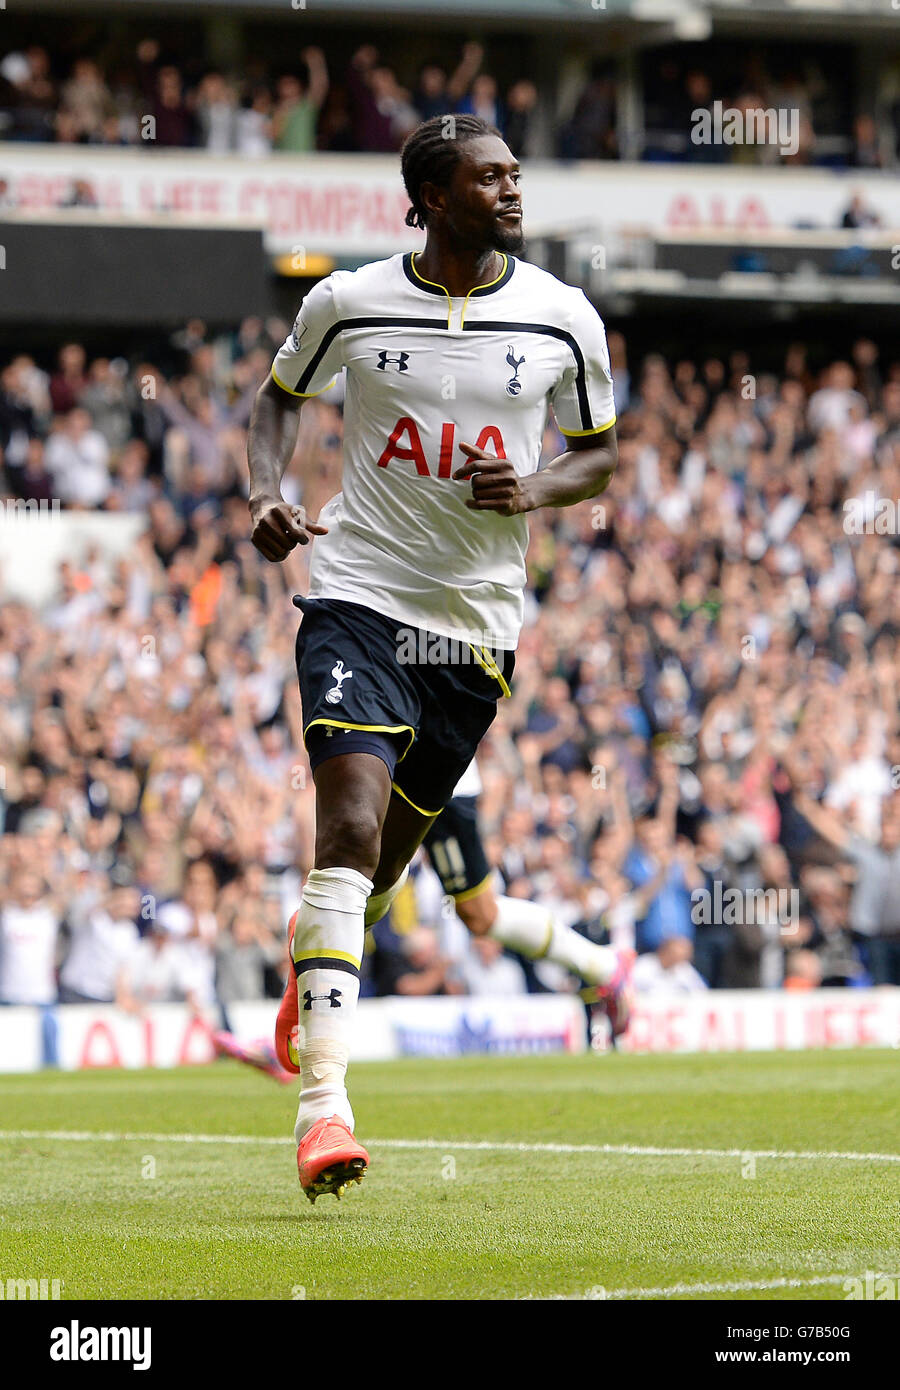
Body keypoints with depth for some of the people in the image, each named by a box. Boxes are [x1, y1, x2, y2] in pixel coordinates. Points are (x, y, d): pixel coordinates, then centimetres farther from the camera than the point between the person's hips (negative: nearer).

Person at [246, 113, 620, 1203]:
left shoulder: (563, 322, 0)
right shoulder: (348, 304, -2)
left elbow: (599, 453, 13)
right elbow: (282, 395, 17)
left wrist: (533, 490, -9)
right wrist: (266, 496, -2)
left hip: (476, 623, 3)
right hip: (357, 594, -3)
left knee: (388, 854, 11)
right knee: (352, 825, -20)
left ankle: (312, 958, 48)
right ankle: (322, 1100, -24)